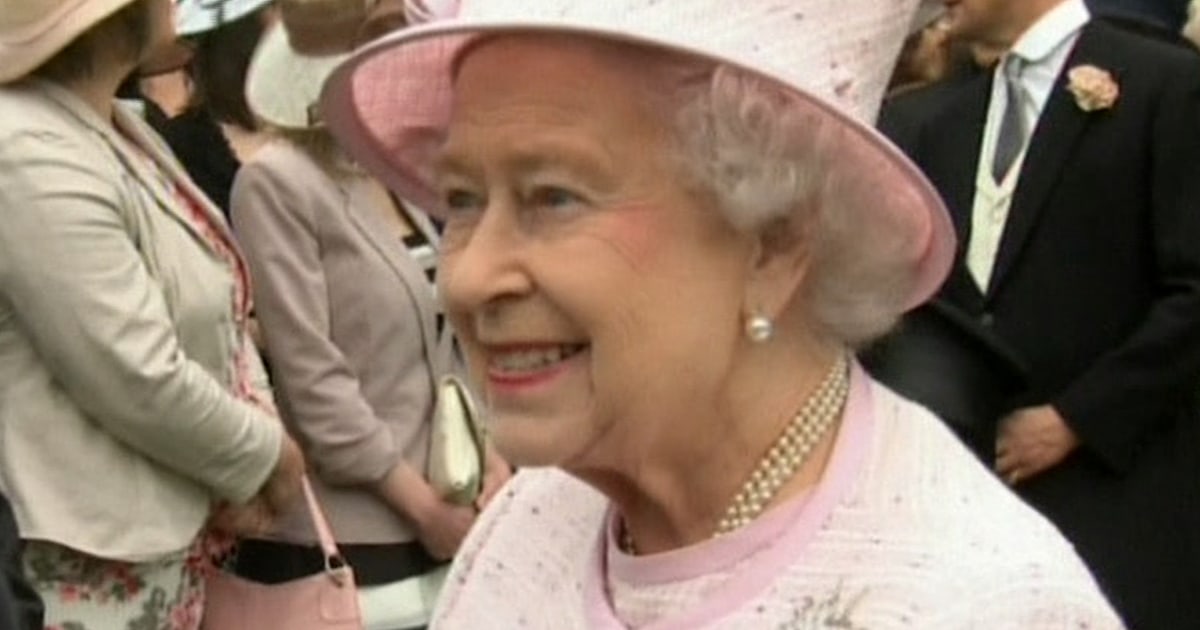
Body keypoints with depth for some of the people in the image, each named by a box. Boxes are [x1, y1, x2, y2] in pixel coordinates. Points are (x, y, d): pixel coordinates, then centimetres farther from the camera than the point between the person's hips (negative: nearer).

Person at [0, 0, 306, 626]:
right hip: (98, 554, -9)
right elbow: (138, 382, -23)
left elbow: (215, 306, 12)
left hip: (174, 522, 9)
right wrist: (264, 452, -8)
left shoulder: (120, 128, 9)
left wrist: (257, 439, -3)